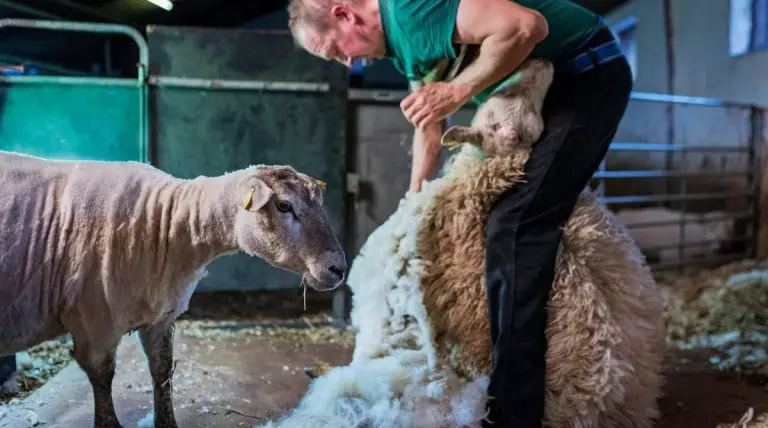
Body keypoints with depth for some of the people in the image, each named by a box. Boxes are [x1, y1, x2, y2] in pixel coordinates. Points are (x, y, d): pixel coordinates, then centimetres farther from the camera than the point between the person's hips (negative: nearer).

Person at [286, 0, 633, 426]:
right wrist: (414, 199, 18)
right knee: (486, 218, 15)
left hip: (586, 76, -11)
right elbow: (429, 122, 20)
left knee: (512, 227, -20)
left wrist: (457, 91, -24)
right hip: (548, 90, 11)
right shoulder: (402, 40, 11)